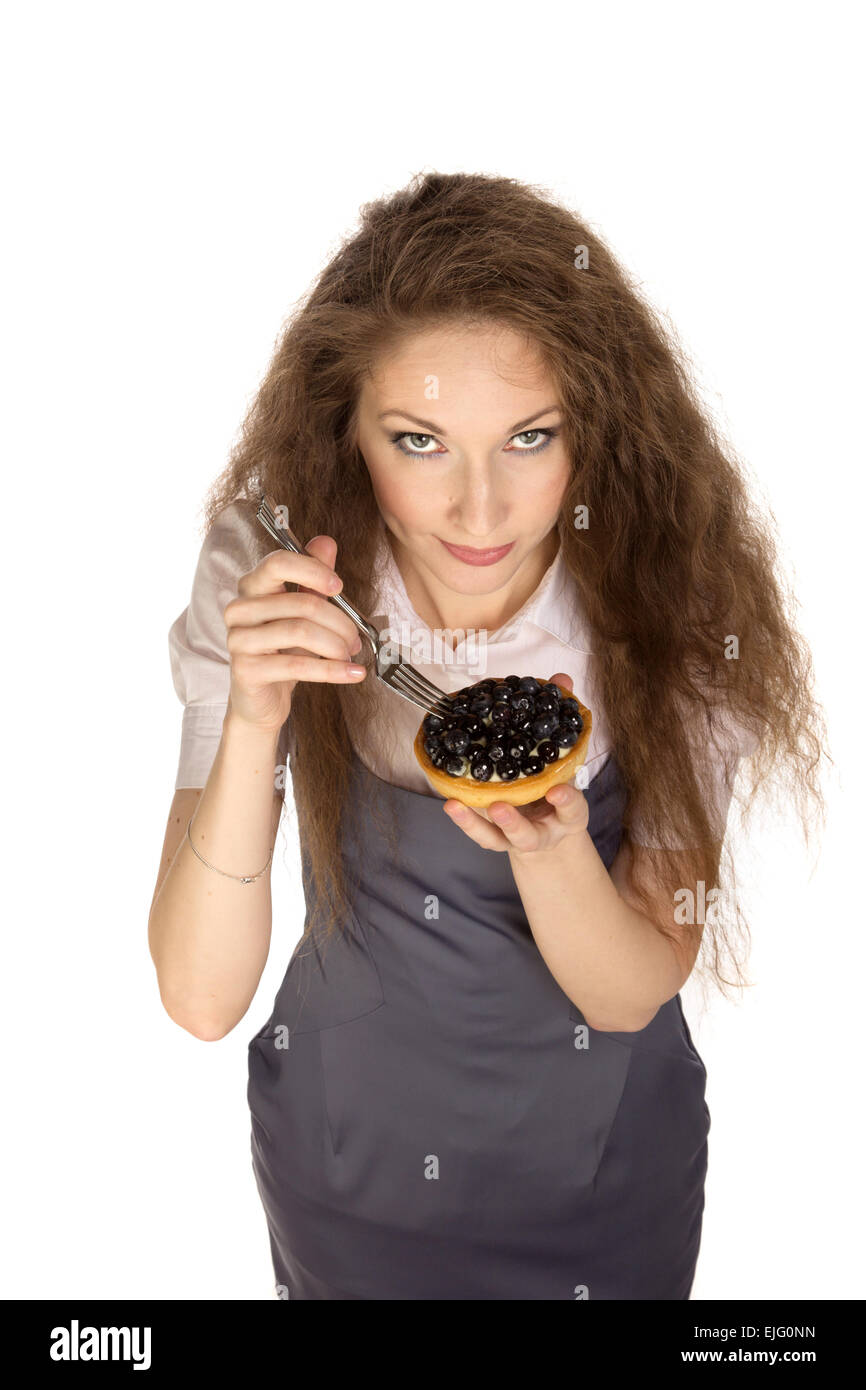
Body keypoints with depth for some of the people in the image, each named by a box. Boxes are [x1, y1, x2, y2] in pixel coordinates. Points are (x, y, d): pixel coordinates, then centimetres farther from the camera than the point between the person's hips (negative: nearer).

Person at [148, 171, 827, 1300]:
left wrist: (552, 846, -39)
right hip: (349, 1147, 1)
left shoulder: (673, 591, -24)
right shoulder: (270, 580, -22)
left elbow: (630, 995, -18)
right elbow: (201, 998, -24)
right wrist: (253, 721, -39)